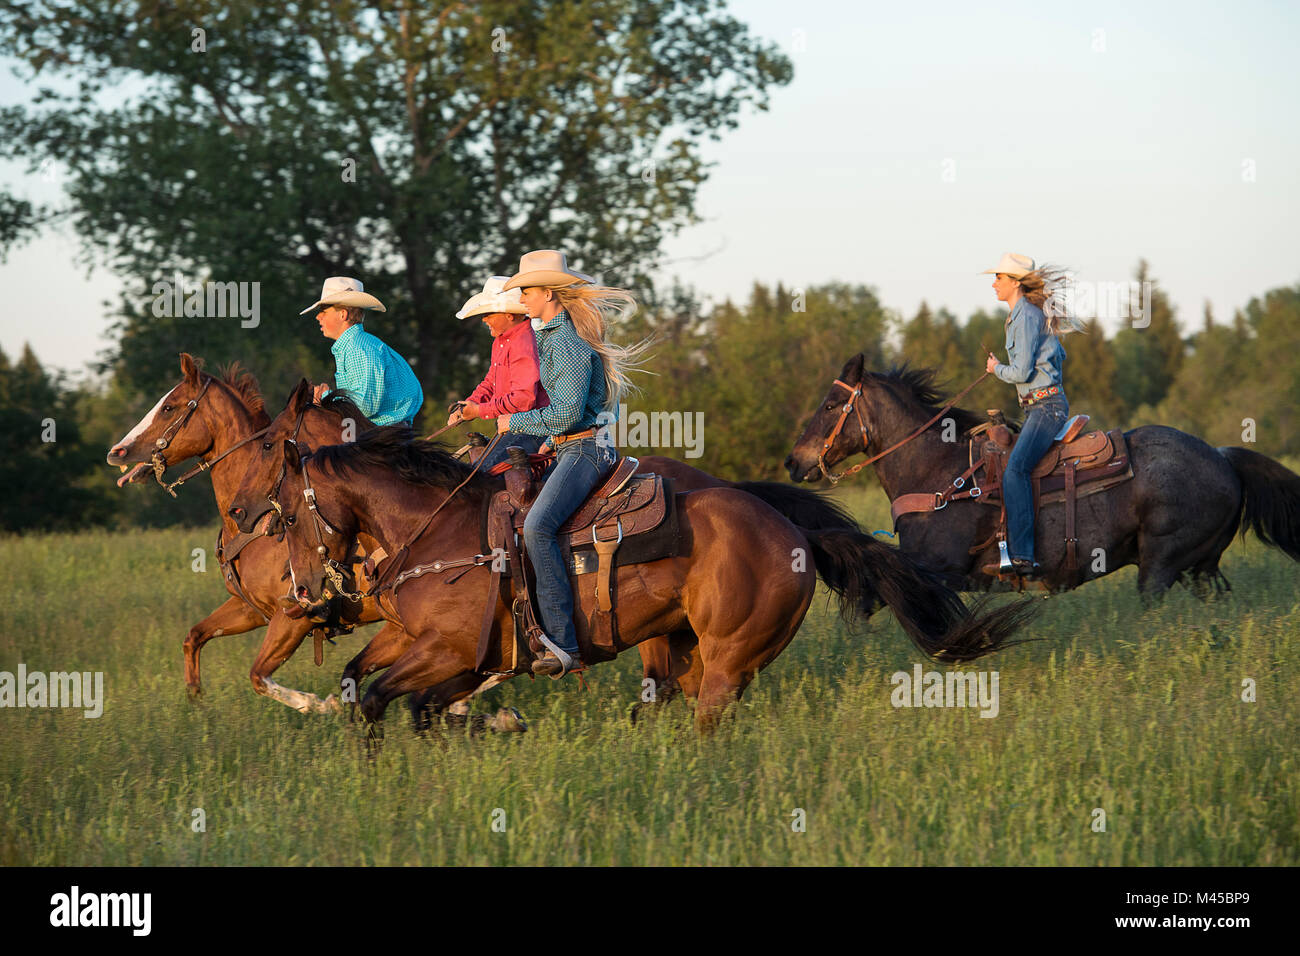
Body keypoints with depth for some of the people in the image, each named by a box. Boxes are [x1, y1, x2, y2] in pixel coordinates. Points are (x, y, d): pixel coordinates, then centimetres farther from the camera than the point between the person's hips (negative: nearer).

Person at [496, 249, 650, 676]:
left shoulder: (569, 344, -16)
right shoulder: (550, 336, 16)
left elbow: (566, 414, -21)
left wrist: (514, 422, -9)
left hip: (586, 448, -11)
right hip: (567, 449, 11)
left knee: (537, 526, -27)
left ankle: (564, 644, -32)